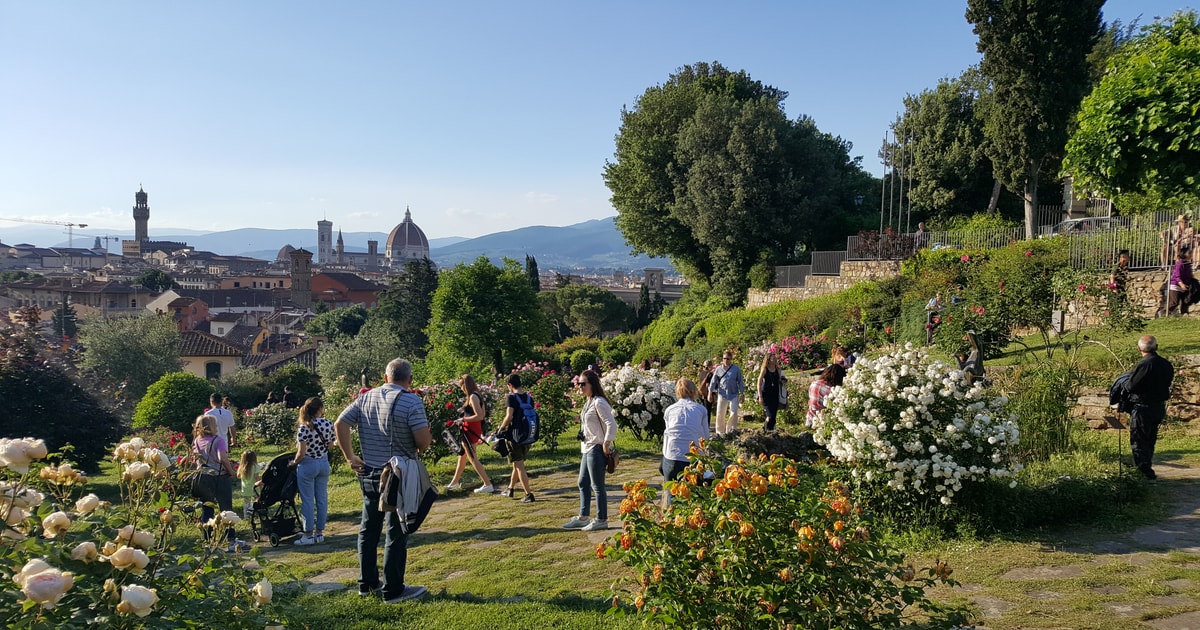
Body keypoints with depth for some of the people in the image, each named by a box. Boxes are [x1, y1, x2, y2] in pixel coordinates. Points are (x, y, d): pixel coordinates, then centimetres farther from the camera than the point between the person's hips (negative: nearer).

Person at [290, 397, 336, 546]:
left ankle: (308, 535, 9)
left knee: (308, 500, 3)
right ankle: (319, 532, 19)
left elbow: (302, 452, -18)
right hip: (324, 463, 5)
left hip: (307, 465, -4)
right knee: (322, 498, 12)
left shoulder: (304, 427, -17)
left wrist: (294, 463, -1)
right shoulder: (329, 424, -5)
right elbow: (330, 445, 5)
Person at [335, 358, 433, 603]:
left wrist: (350, 458, 4)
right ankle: (393, 590, 10)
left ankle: (367, 583, 27)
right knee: (397, 533, 3)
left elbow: (339, 425, 1)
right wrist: (418, 449, 4)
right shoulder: (411, 402, -14)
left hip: (368, 473, 6)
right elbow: (423, 441, -19)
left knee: (369, 528, 18)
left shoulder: (365, 398, 4)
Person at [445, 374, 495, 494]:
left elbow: (479, 416, -25)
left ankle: (488, 485, 0)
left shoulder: (473, 397, -19)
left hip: (470, 430, -10)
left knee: (472, 459, -2)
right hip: (473, 429, 10)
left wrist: (463, 419, -17)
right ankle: (455, 482, 34)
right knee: (462, 456, 21)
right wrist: (465, 410, 15)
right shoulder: (477, 395, 8)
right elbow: (483, 413, 15)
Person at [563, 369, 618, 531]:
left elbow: (611, 424, -22)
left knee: (597, 486, -1)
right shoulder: (588, 402, 13)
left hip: (596, 449, -10)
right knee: (583, 483, 16)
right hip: (587, 449, 10)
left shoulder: (599, 403, -17)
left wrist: (606, 444, -19)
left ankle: (601, 520, 9)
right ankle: (583, 518, 26)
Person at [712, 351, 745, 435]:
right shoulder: (718, 369, 2)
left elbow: (740, 381, 5)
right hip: (722, 395, 1)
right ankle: (720, 432, 17)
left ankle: (730, 431, 9)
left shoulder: (736, 369, -1)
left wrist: (742, 393, 3)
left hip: (734, 395, -1)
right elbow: (713, 381, 8)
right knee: (720, 414, 3)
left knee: (733, 413, -4)